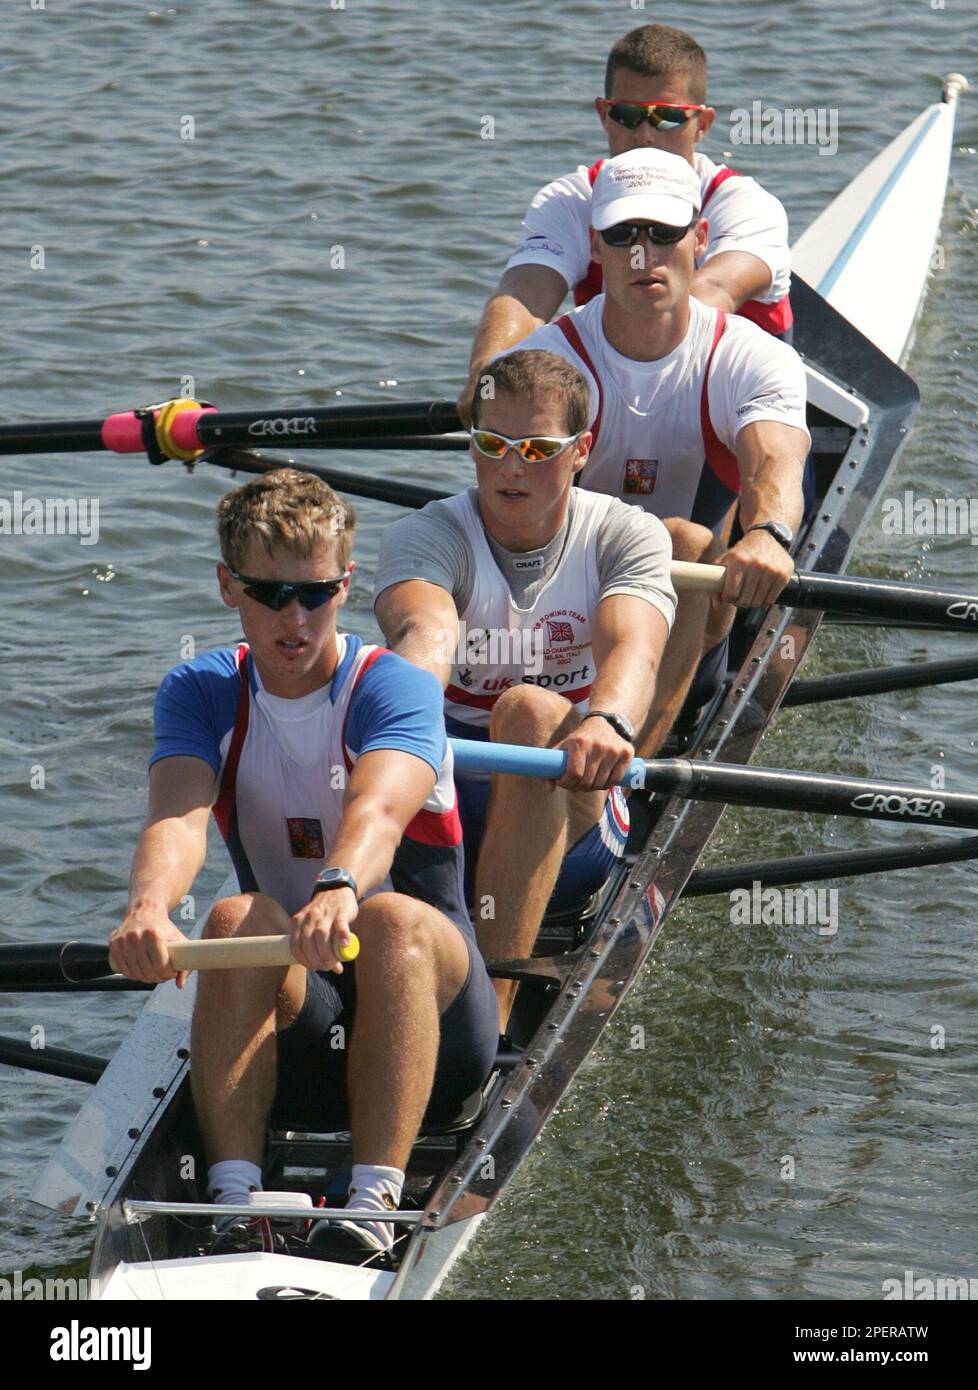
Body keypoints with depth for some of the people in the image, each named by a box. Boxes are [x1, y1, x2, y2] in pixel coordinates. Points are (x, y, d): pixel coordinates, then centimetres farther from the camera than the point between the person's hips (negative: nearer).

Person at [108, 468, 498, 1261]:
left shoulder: (396, 689, -12)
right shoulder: (201, 695, -1)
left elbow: (375, 812, -34)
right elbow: (178, 819, -22)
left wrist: (339, 891, -58)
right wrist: (150, 905, -46)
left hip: (425, 1014, -2)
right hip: (293, 1021, 2)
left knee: (394, 920, -35)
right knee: (241, 919, -30)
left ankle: (374, 1203, -45)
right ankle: (233, 1198, -40)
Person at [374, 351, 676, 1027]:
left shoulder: (626, 535, -1)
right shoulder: (425, 536, -4)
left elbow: (634, 647, -24)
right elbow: (425, 630, -28)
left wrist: (606, 723, -48)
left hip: (573, 826, -1)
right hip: (449, 814, 1)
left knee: (530, 711, -34)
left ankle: (492, 1004, -44)